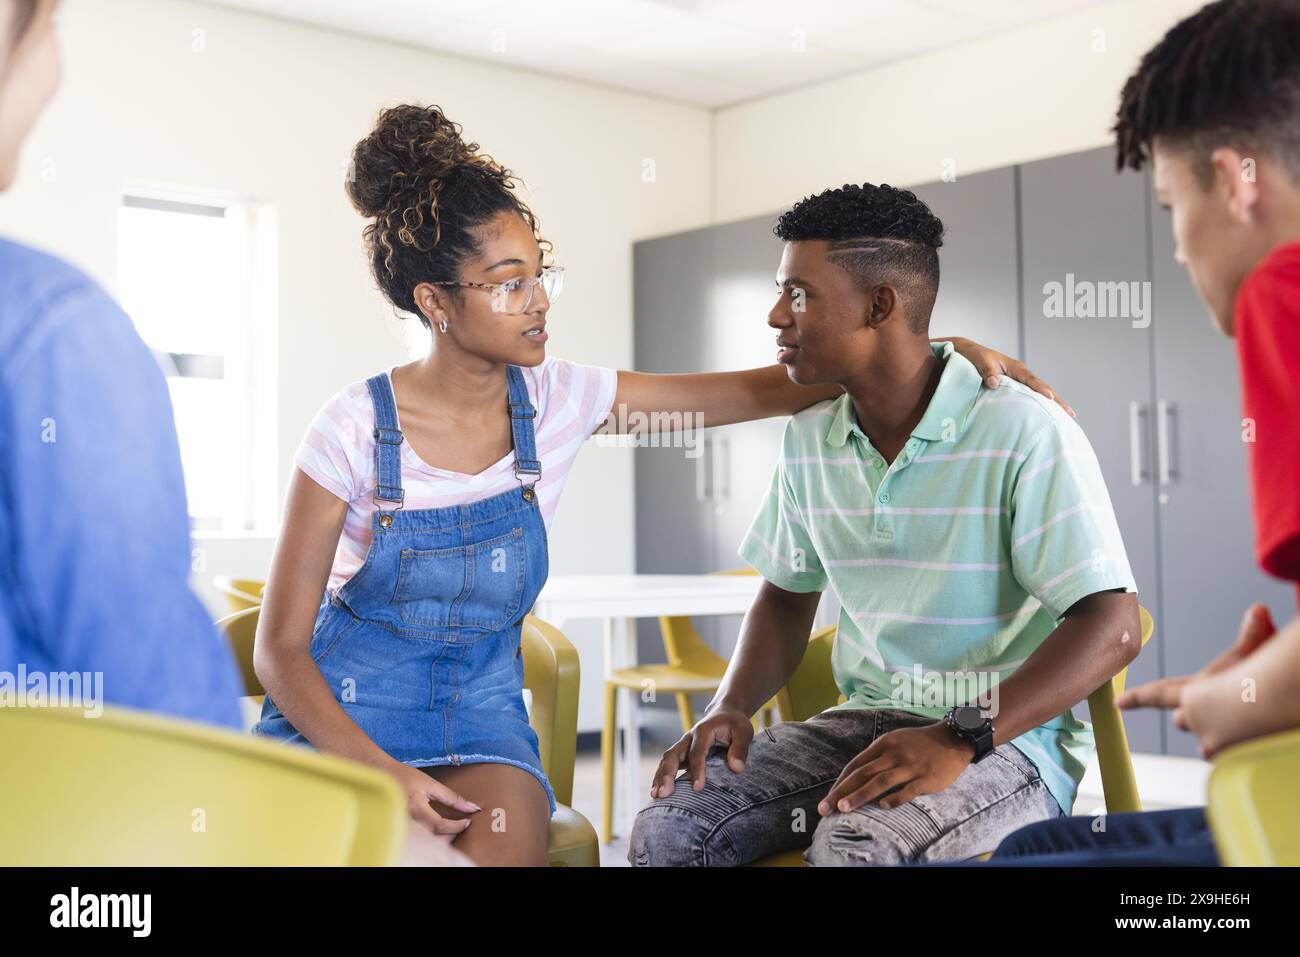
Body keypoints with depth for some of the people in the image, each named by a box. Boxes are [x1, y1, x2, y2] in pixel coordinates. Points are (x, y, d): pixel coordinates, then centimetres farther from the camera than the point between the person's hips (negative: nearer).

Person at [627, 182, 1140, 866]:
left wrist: (959, 739, -27)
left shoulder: (1026, 433, -14)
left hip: (1008, 736, -5)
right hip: (863, 724, 6)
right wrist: (732, 706, 0)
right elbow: (787, 595, 19)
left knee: (852, 850, -35)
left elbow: (1112, 625, -17)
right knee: (670, 827, -16)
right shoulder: (808, 439, 7)